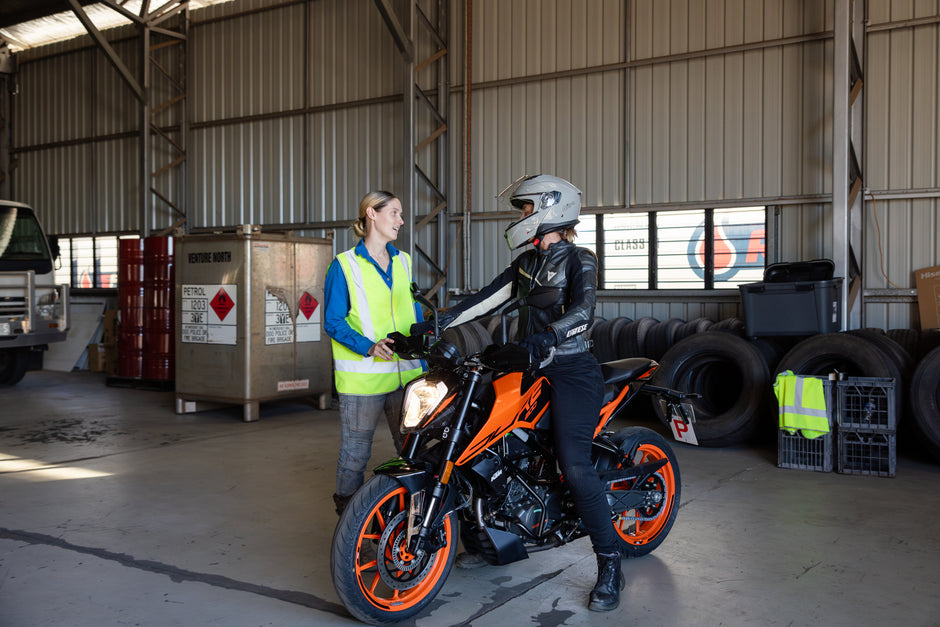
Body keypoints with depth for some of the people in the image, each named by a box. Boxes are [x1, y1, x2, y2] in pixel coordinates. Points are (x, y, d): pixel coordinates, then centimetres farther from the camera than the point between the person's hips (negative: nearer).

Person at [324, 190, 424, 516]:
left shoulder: (403, 261, 15)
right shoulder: (344, 266, -1)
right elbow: (333, 321, -4)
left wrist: (423, 365, 12)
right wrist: (369, 347, -19)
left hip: (405, 373, 5)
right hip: (362, 375, -5)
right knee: (356, 451, 3)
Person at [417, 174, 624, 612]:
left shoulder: (579, 260, -7)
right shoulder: (526, 262, 15)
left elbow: (583, 311, -24)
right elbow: (487, 299, 10)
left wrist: (546, 337, -41)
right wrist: (436, 323, 0)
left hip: (570, 371, -8)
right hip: (529, 370, 8)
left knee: (575, 467, -16)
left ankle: (610, 566, -5)